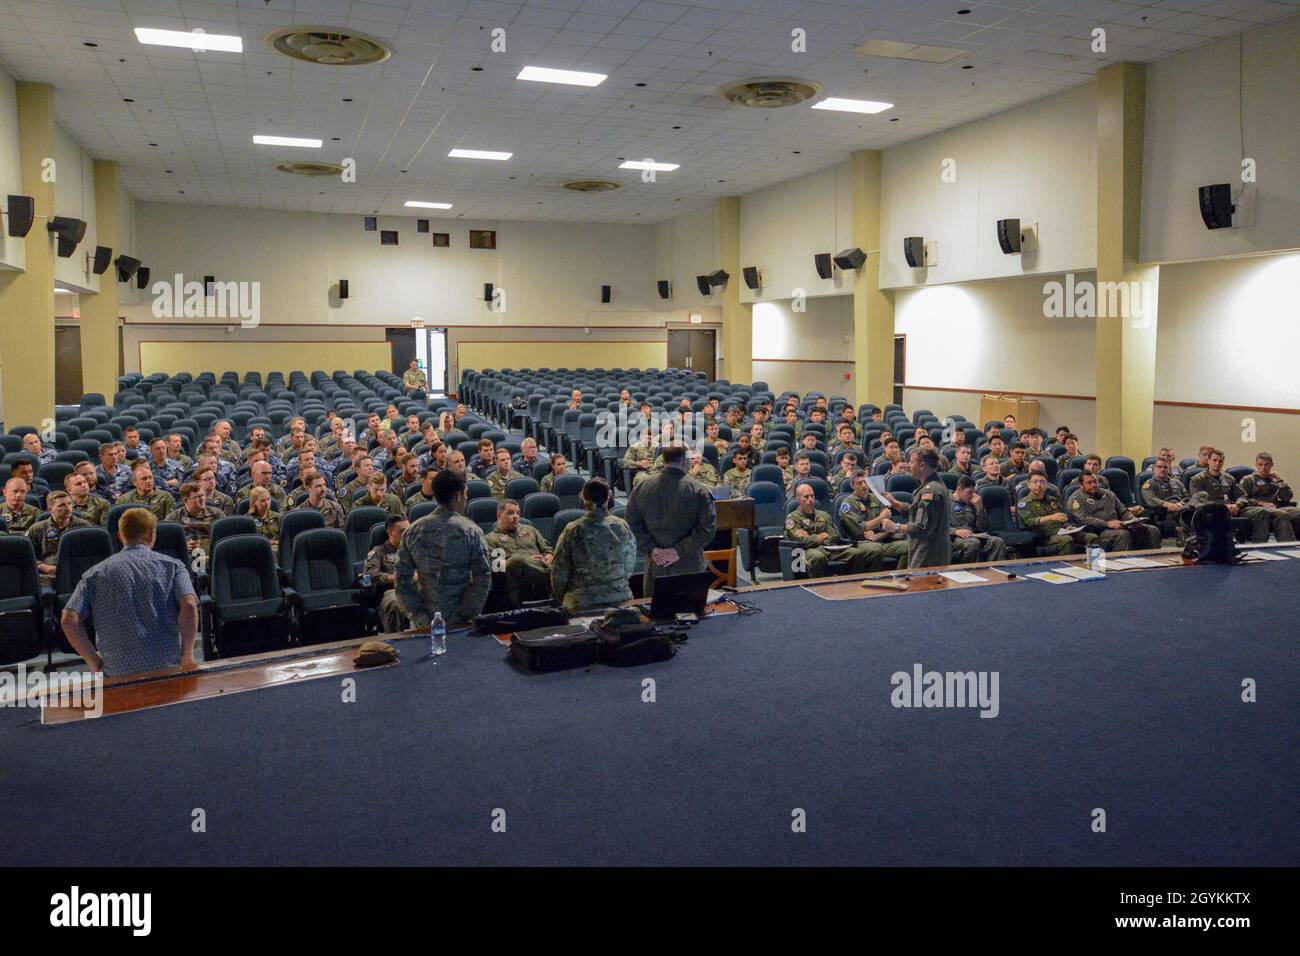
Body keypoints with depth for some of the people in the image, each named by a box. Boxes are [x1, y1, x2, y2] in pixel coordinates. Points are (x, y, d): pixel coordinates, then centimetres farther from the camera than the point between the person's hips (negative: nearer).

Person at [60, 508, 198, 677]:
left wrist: (94, 662, 6)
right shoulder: (171, 566, 5)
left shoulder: (97, 573, 9)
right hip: (168, 667, -1)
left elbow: (69, 620, -1)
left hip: (118, 672, 1)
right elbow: (189, 606, -12)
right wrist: (187, 655, -4)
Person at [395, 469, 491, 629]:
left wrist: (418, 617, 0)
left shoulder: (413, 531, 0)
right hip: (459, 625, -3)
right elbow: (482, 579, -13)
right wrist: (465, 615, -7)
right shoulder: (471, 531, -9)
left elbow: (402, 579, -1)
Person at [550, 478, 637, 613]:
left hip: (582, 603, -2)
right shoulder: (622, 526, -3)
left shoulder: (572, 531, -9)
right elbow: (629, 567, 7)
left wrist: (560, 597, 15)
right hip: (620, 599, 2)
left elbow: (559, 571, -2)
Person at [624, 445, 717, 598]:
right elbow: (707, 528, -12)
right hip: (689, 567, -2)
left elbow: (632, 526, 1)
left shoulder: (641, 489, 1)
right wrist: (680, 550, -11)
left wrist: (651, 549, -3)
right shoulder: (698, 491, -8)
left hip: (655, 567, 3)